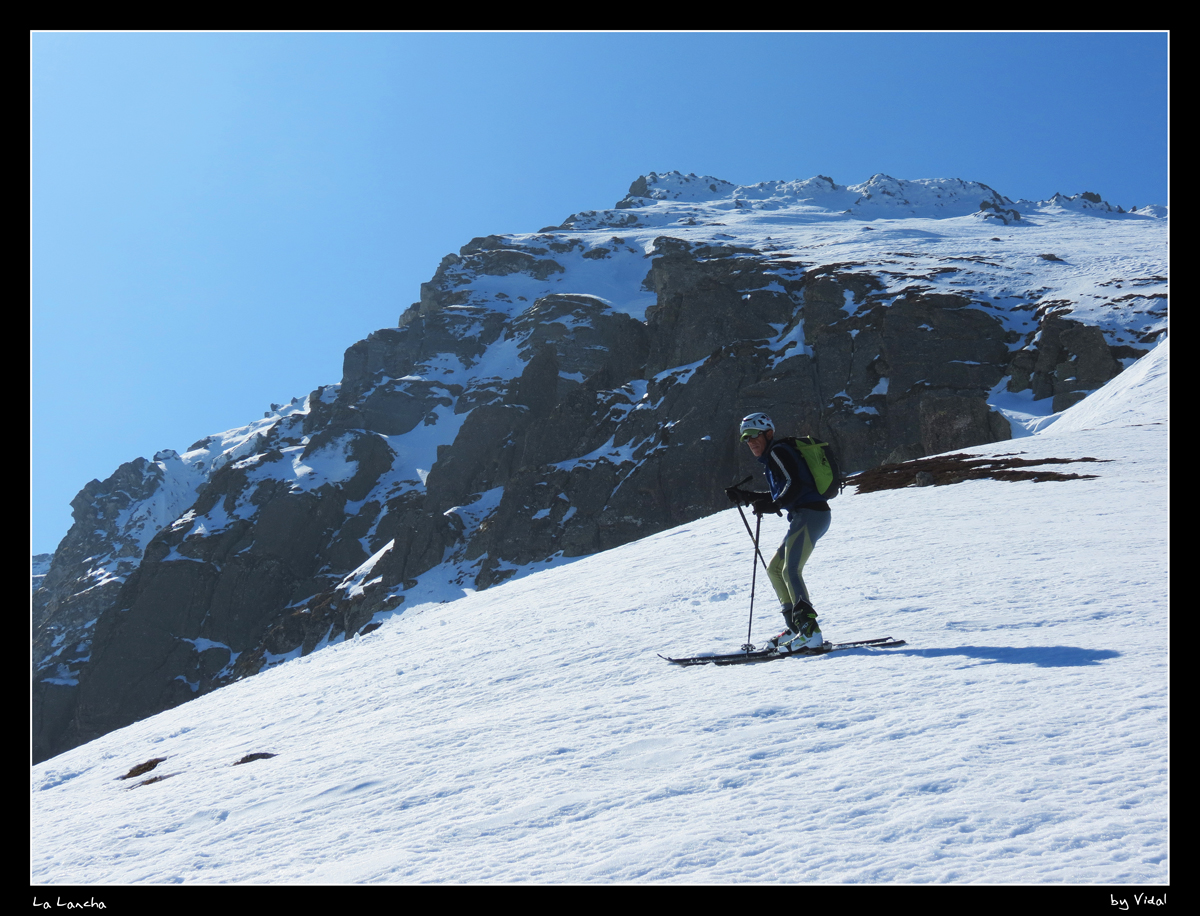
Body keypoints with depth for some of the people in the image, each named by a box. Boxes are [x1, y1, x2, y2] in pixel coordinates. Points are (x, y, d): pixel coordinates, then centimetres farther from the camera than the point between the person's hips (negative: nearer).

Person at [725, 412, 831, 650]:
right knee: (774, 569, 14)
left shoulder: (778, 451, -5)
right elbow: (777, 495, 30)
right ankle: (796, 627, 10)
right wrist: (744, 497, 27)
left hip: (809, 514, -11)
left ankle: (810, 632, -26)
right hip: (803, 517, 11)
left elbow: (795, 485, -18)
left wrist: (773, 505, -28)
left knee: (791, 571, -19)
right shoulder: (771, 457, 24)